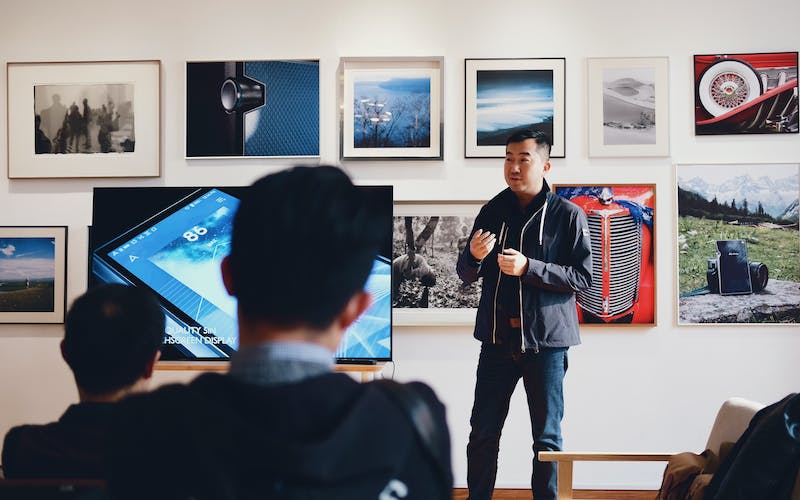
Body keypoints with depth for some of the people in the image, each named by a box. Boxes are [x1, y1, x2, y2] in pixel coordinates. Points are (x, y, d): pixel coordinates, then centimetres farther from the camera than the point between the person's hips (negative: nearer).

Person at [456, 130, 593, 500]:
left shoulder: (567, 215, -3)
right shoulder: (492, 211, 8)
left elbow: (583, 277, -8)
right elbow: (465, 274, 11)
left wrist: (528, 267, -19)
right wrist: (474, 255, -12)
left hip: (546, 340, -3)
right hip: (497, 339, 3)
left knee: (547, 437, 7)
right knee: (483, 432, 6)